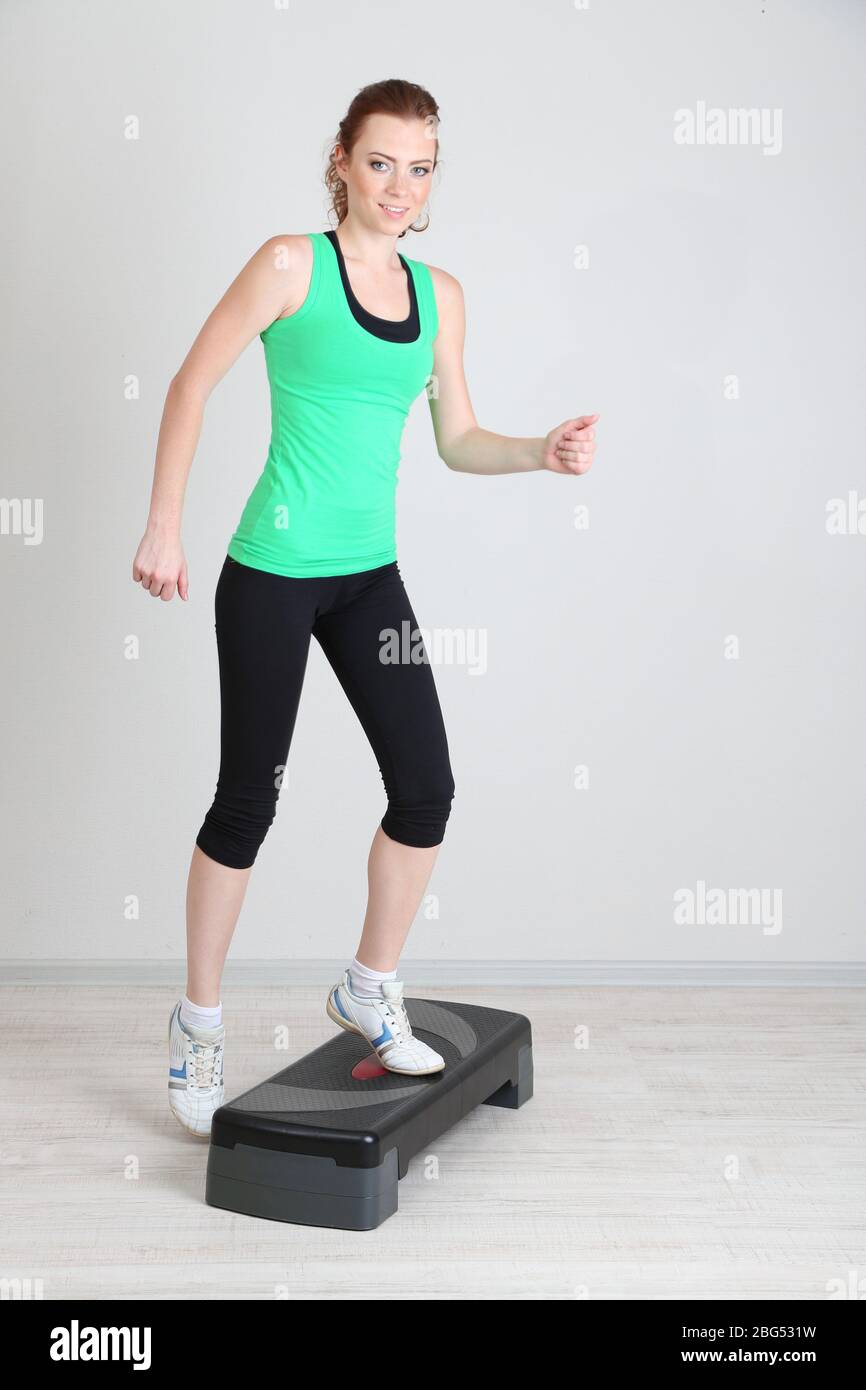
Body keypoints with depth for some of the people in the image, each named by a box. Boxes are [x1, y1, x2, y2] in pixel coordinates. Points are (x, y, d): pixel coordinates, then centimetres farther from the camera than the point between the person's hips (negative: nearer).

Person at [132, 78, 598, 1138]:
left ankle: (370, 993, 24)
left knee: (426, 785, 2)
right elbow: (191, 385, -4)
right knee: (247, 800, 2)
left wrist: (541, 452, -7)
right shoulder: (292, 264, -7)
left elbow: (456, 440, 11)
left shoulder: (439, 294, 9)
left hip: (369, 572, 6)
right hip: (273, 572, -5)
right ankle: (199, 1023, 21)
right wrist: (163, 527, -9)